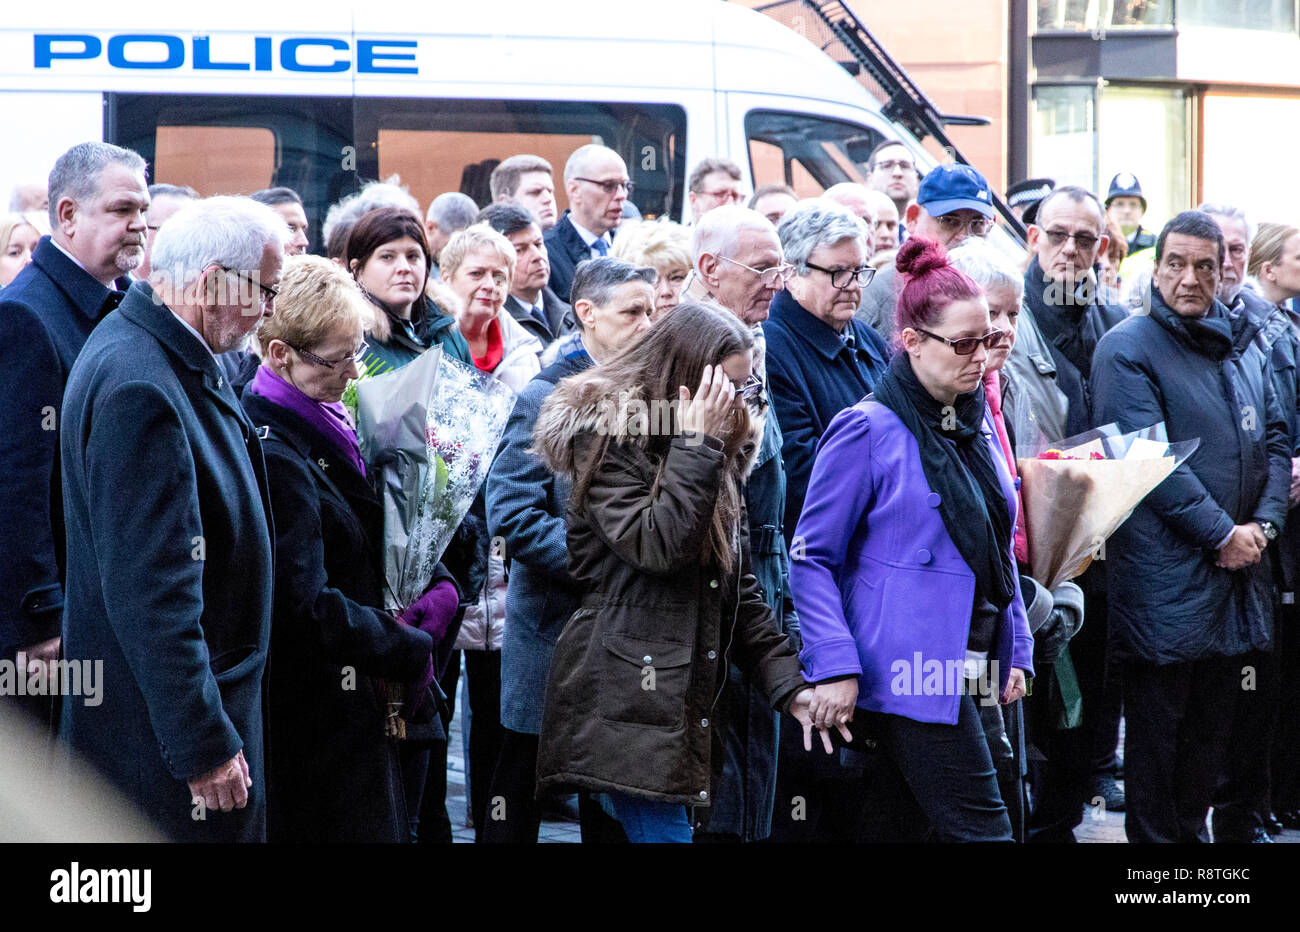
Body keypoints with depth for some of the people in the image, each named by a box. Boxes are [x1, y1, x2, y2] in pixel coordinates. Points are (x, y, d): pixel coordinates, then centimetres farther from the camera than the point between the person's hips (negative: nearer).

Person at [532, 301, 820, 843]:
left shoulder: (719, 455, 16)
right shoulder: (608, 441, -5)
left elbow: (740, 591, 15)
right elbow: (657, 547, -20)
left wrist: (788, 685, 5)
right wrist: (695, 444, -17)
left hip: (692, 705, 7)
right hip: (629, 695, -7)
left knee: (667, 826, 6)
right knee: (662, 829, -13)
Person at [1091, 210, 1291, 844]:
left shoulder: (1242, 346, 13)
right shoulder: (1127, 349, -8)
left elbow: (1275, 440, 13)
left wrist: (1262, 523, -3)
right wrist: (1221, 532, -16)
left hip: (1237, 563, 6)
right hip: (1167, 573, -6)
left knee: (1213, 720, 14)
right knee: (1158, 726, 1)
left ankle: (1192, 832, 27)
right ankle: (1154, 840, 10)